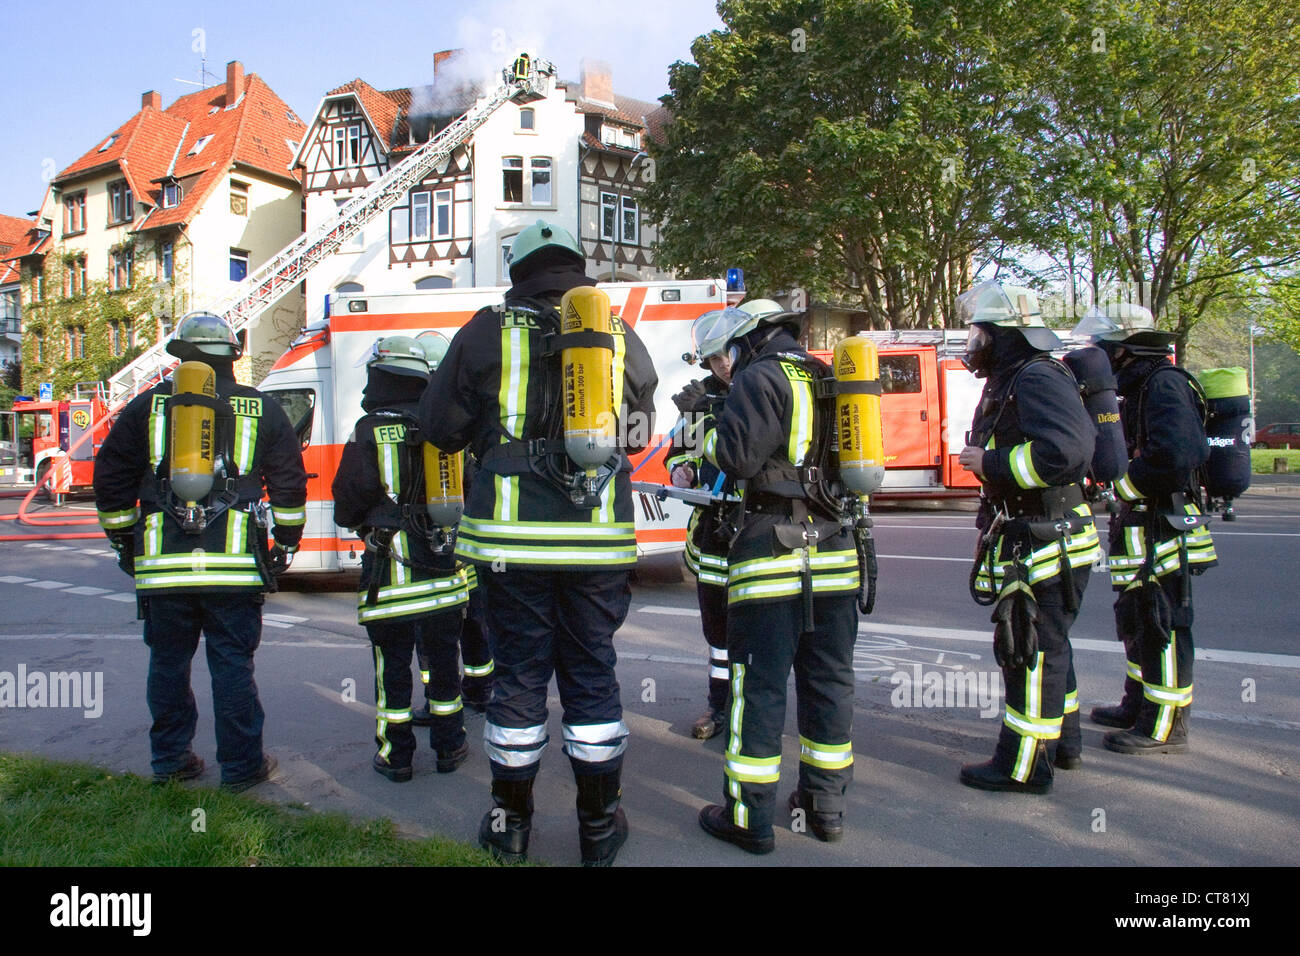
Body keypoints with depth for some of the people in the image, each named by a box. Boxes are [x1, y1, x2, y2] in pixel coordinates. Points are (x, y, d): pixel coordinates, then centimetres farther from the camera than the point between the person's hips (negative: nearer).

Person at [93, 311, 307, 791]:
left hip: (162, 566, 1)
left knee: (168, 663, 14)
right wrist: (286, 542, 15)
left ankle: (170, 759, 26)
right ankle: (241, 765, 11)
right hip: (234, 565, -1)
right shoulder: (262, 409, 6)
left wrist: (124, 542, 21)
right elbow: (289, 482, 5)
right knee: (232, 664, 4)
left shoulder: (148, 406, 8)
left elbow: (110, 480, 10)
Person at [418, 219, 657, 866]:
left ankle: (511, 825, 24)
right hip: (599, 539, 2)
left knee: (518, 675, 10)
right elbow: (638, 433, 16)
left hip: (511, 535, -1)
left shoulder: (489, 332, 1)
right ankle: (600, 828, 23)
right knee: (592, 675, 12)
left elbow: (438, 426, 5)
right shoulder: (621, 336, 8)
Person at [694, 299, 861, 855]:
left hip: (773, 556, -7)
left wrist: (710, 437, 6)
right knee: (828, 679, 13)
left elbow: (738, 455, -14)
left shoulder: (760, 377, -4)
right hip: (835, 553, 7)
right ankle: (825, 806, 25)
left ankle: (751, 818, 8)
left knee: (758, 684, 1)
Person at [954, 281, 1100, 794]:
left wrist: (991, 462, -24)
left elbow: (1066, 450, -32)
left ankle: (1023, 765, 9)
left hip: (1047, 544, -11)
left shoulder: (1038, 379, -18)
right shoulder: (1008, 383, 15)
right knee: (1041, 648, 21)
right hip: (1029, 541, 11)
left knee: (1031, 652, -2)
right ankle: (1063, 742, 36)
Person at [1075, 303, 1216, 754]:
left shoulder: (1164, 383, -17)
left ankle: (1165, 727, 6)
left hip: (1164, 530, -11)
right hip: (1142, 532, 11)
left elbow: (1177, 452, -31)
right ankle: (1139, 706, 32)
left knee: (1164, 625, -3)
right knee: (1139, 621, 19)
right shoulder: (1139, 387, 16)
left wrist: (1124, 484, -19)